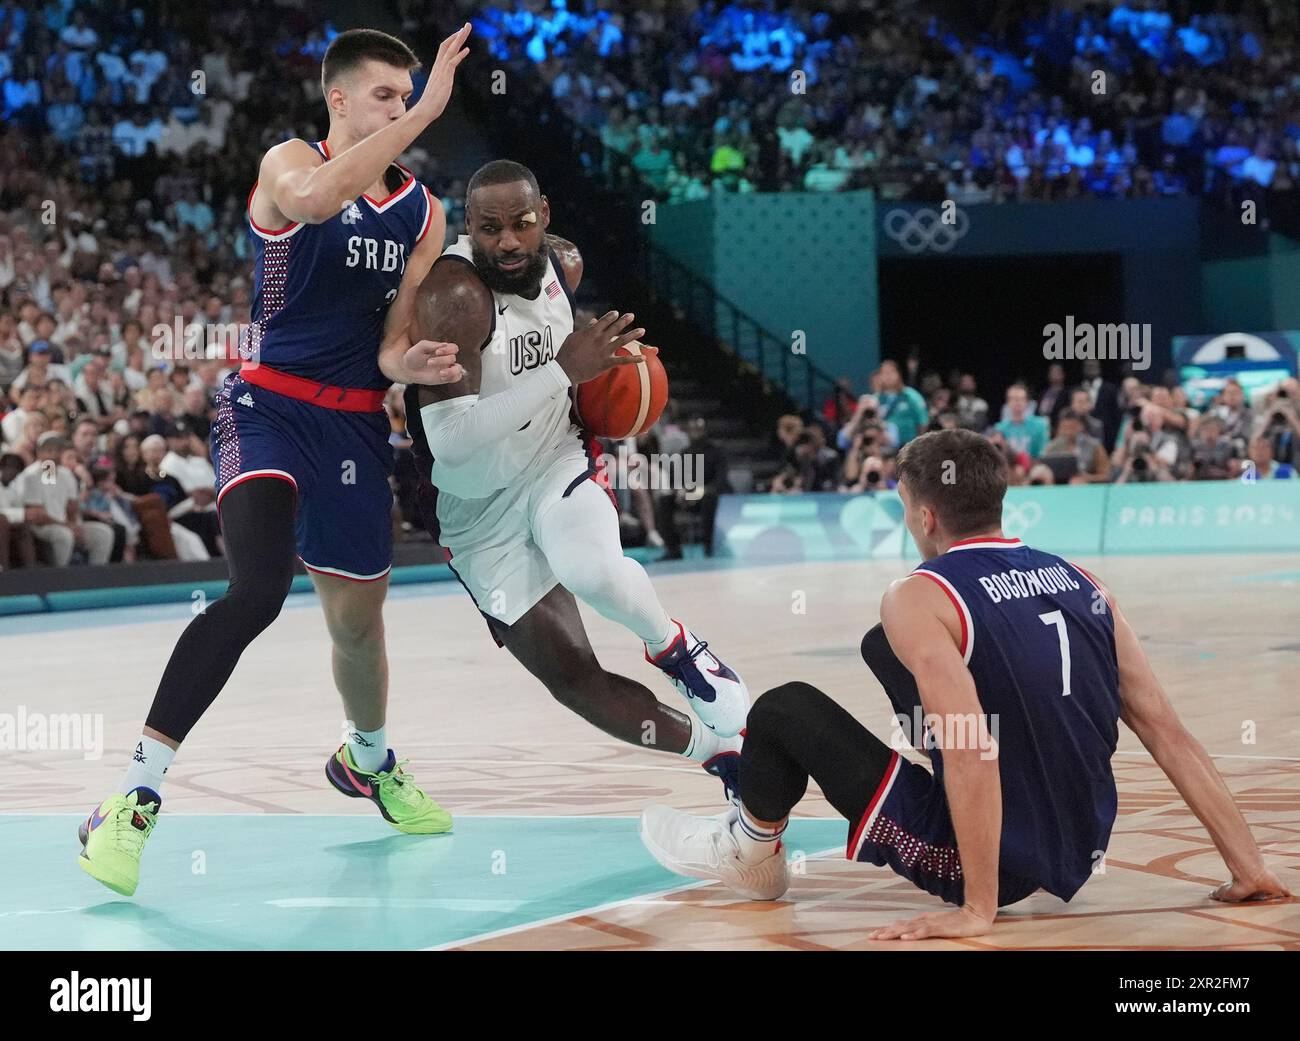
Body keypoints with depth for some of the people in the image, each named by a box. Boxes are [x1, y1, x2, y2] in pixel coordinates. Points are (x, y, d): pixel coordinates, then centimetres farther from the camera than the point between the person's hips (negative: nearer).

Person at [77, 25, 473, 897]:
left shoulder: (423, 214, 9)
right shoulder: (288, 163, -7)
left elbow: (393, 341, 7)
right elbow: (316, 198, -33)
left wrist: (411, 364, -18)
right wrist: (426, 114, -32)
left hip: (357, 424, 6)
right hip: (269, 406, -6)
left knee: (358, 619, 17)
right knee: (259, 591, -27)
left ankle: (369, 762, 49)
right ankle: (133, 801, -24)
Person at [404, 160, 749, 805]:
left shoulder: (563, 263, -5)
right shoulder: (454, 297, -28)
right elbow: (449, 441, -37)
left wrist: (601, 358, 2)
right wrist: (563, 371, -38)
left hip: (555, 460, 3)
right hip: (478, 512, -3)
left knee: (592, 571, -32)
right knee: (574, 680, -5)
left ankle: (672, 646, -1)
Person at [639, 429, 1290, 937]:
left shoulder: (919, 600, -14)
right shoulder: (1082, 584, 3)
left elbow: (975, 756, -26)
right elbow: (1171, 736, -1)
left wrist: (977, 911, -23)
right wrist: (1248, 868, 1)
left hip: (982, 863, -6)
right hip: (1079, 858, 7)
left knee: (783, 710, 8)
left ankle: (750, 855, 32)